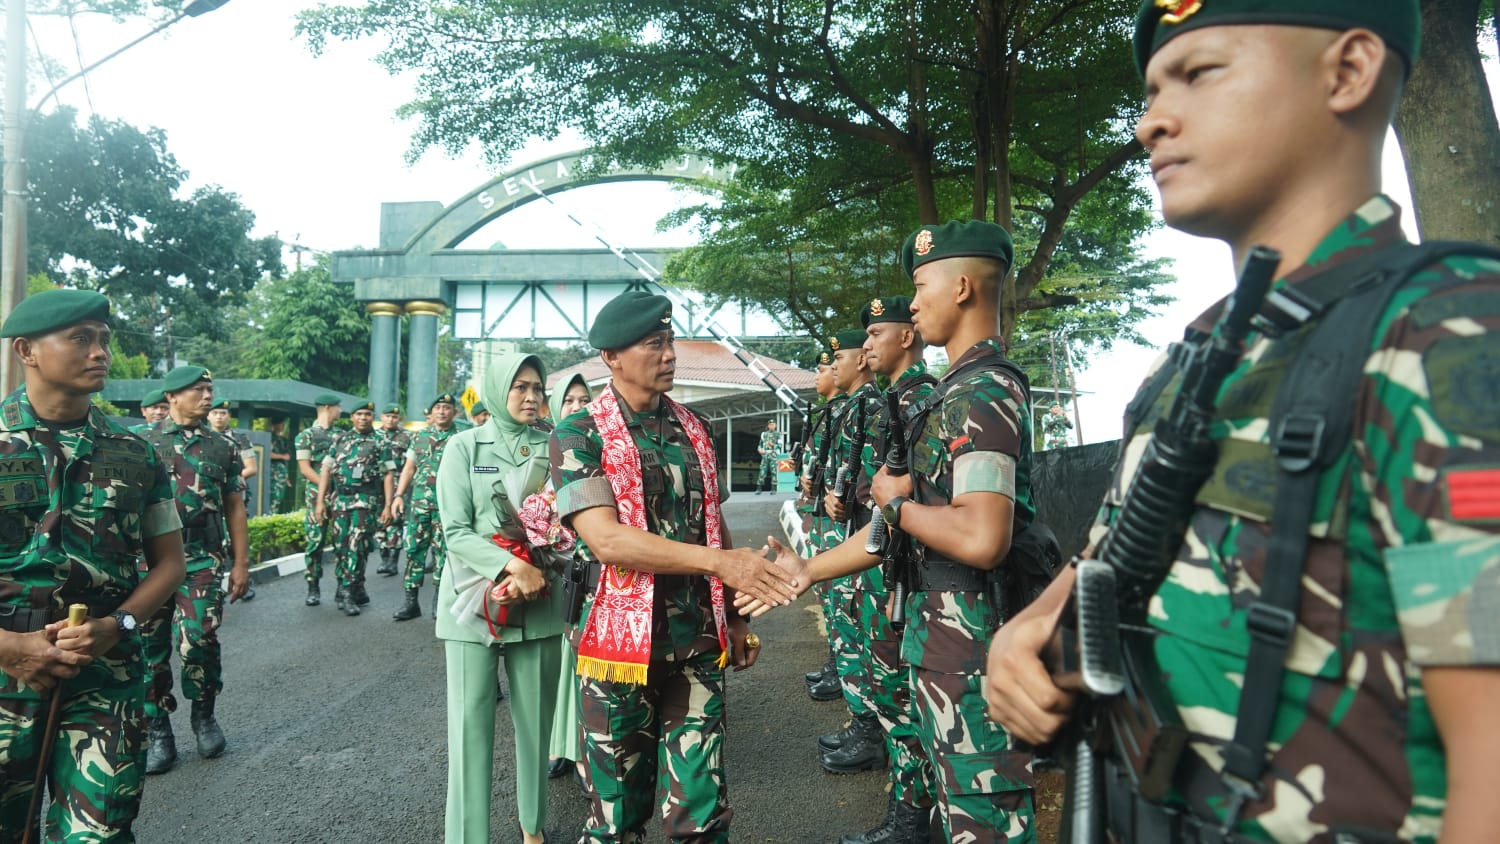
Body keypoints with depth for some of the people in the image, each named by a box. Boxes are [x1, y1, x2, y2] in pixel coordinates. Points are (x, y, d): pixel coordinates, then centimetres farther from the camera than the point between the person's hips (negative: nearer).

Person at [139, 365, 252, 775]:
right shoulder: (142, 443, 5)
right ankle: (157, 730, 18)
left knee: (198, 638, -8)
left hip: (203, 558, 0)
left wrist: (240, 563, 6)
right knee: (151, 645, 4)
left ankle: (204, 715, 15)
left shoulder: (224, 447, 8)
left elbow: (234, 508, 10)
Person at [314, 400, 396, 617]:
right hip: (339, 499, 4)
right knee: (339, 546, 6)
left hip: (366, 501, -4)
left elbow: (388, 476, 1)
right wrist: (320, 501, 4)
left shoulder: (380, 443, 4)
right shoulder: (339, 439, 13)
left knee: (357, 546, -10)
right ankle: (356, 590, 18)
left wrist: (388, 505, -6)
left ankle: (348, 593, -7)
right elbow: (326, 471, 11)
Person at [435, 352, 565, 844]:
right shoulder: (464, 447, 0)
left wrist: (538, 572, -15)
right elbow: (455, 532, -6)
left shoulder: (553, 449, 5)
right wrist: (512, 565, -19)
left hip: (539, 600, 2)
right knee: (470, 718, 0)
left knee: (536, 716, 9)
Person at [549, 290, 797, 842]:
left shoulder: (693, 432, 8)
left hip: (699, 646, 3)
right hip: (621, 647, -3)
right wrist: (719, 562, -27)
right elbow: (605, 538, -20)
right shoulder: (579, 437, -7)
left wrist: (735, 618, 13)